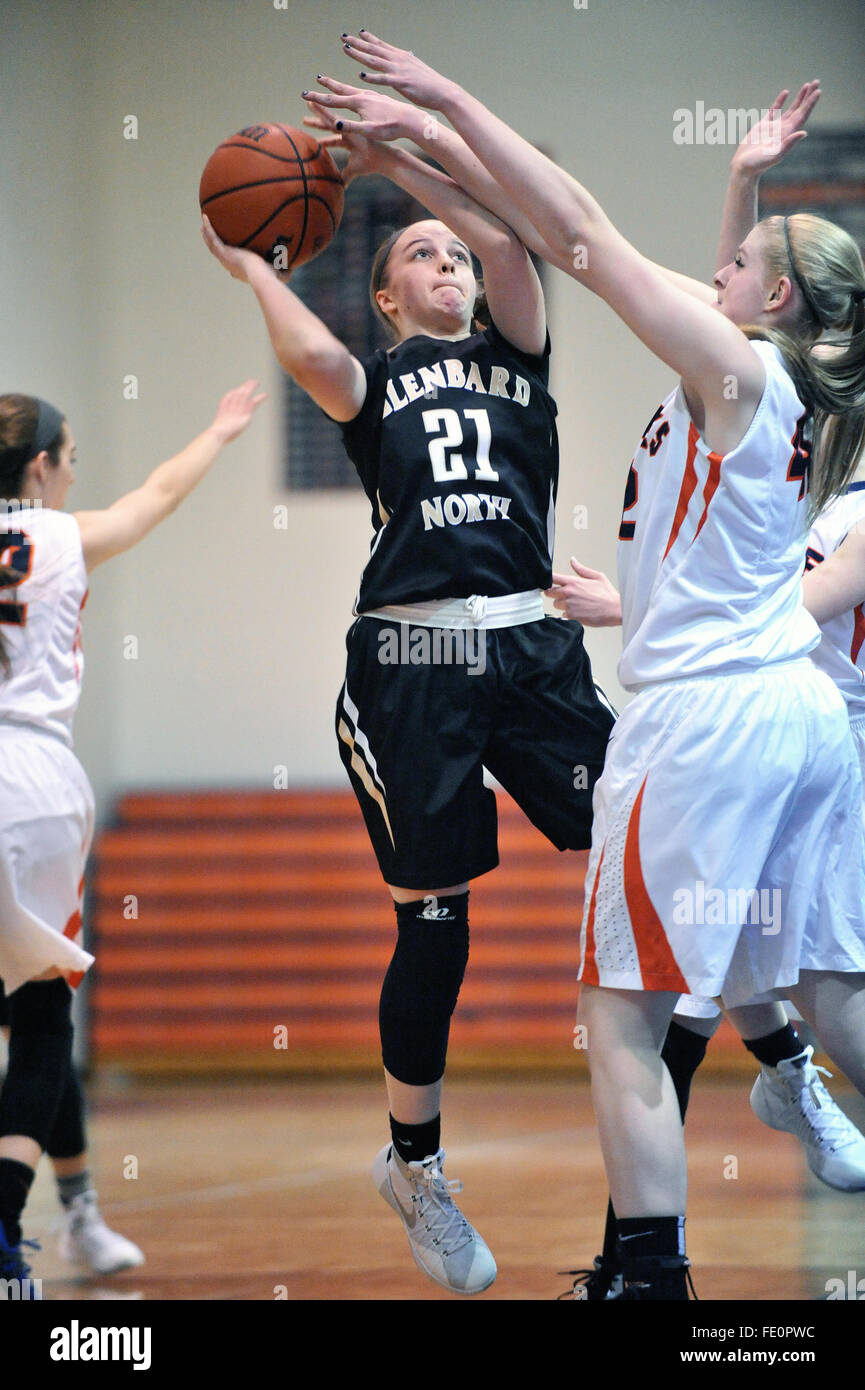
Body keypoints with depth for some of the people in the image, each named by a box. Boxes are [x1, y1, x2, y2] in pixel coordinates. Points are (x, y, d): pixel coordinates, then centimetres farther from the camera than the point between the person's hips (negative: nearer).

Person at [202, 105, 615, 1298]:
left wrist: (397, 162, -1)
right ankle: (415, 1166, 16)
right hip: (412, 655, -1)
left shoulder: (514, 356, 17)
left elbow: (510, 245, -1)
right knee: (434, 919, 0)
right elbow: (311, 357, -11)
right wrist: (253, 268, 3)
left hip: (532, 648, 2)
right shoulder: (372, 384, 13)